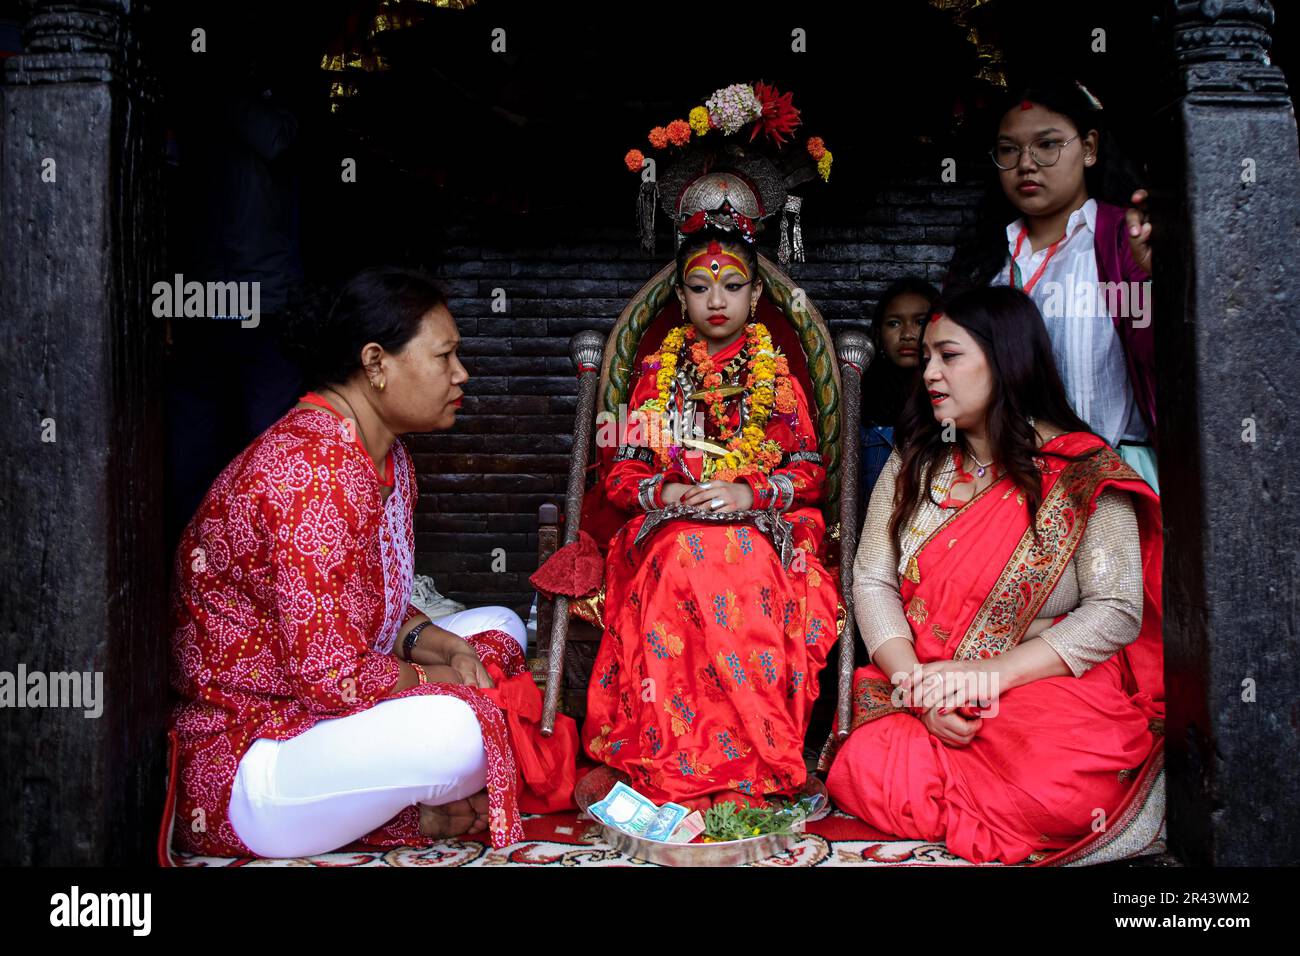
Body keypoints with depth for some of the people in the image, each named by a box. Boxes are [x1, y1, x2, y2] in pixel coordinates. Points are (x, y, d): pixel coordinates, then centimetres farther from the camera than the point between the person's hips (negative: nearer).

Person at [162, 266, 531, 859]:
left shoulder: (386, 456, 8)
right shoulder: (315, 470, -25)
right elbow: (334, 680, -28)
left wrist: (429, 638, -4)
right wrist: (437, 676, -11)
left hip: (315, 713, 11)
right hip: (238, 774, -11)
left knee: (500, 627, 13)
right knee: (452, 727, -33)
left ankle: (406, 805, -3)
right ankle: (417, 815, 2)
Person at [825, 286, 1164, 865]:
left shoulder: (1084, 471, -2)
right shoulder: (913, 465, 10)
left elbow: (1116, 611, -9)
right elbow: (872, 582, 4)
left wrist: (993, 672, -20)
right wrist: (916, 681, -14)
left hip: (1054, 690, -2)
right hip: (923, 701, 3)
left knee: (1053, 799, -32)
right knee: (867, 773, -26)